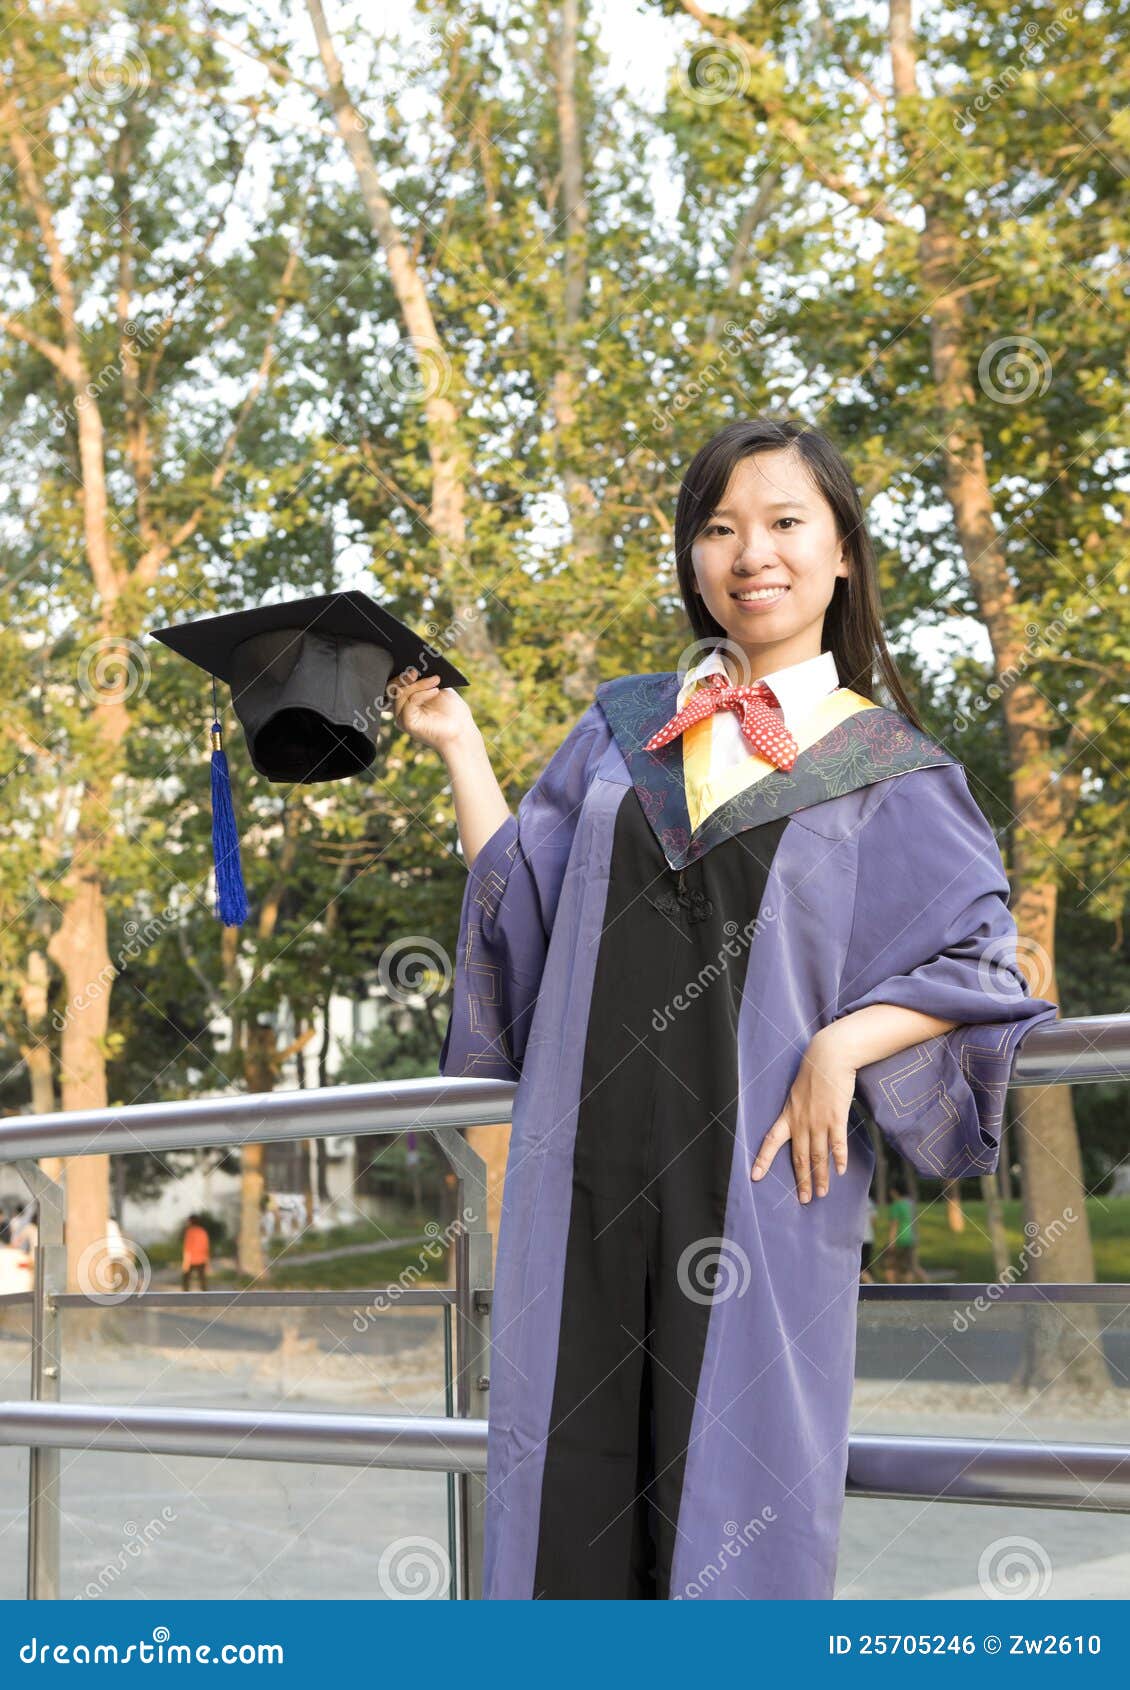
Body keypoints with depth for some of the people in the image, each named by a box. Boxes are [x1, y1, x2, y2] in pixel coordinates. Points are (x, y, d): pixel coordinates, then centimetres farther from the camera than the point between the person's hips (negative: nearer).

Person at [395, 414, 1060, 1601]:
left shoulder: (887, 768, 4)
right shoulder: (623, 728, 13)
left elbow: (980, 958, 2)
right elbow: (526, 903, 13)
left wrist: (844, 1046, -13)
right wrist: (458, 747, 8)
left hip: (762, 1167, -2)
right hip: (591, 1158, 3)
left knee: (736, 1458, 0)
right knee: (569, 1467, 3)